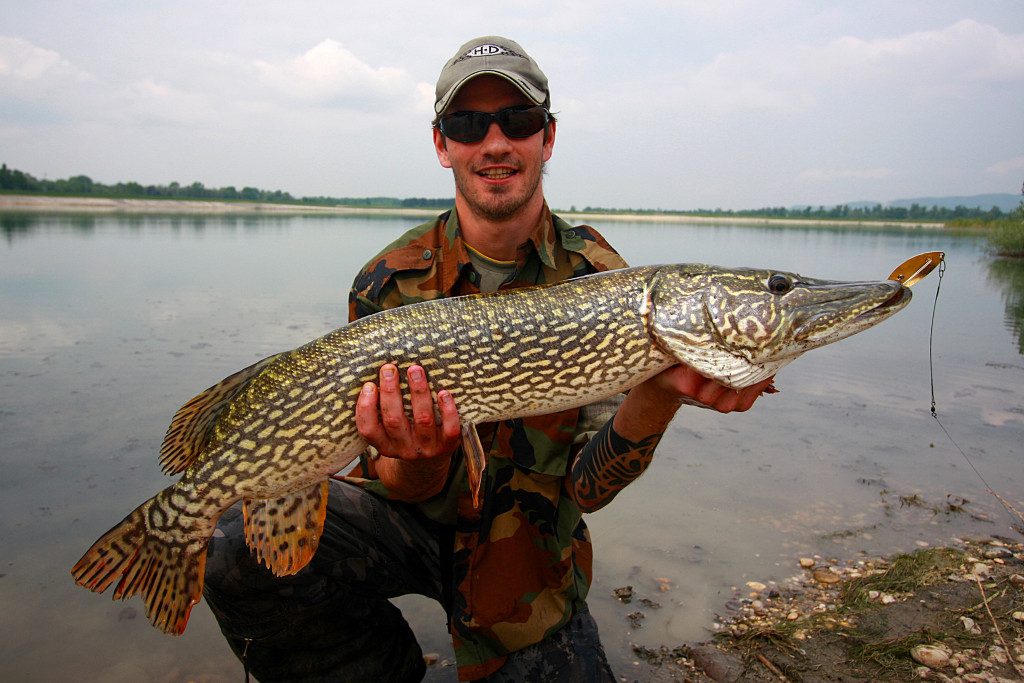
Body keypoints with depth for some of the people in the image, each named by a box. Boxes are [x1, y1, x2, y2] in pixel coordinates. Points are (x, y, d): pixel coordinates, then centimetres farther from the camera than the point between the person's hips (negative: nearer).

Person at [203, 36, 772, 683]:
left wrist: (657, 396, -38)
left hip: (528, 549, 1)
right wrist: (418, 459, -38)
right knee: (236, 555, -23)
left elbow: (587, 485, -18)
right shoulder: (389, 284, -14)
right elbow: (412, 491, -13)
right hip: (417, 515, 0)